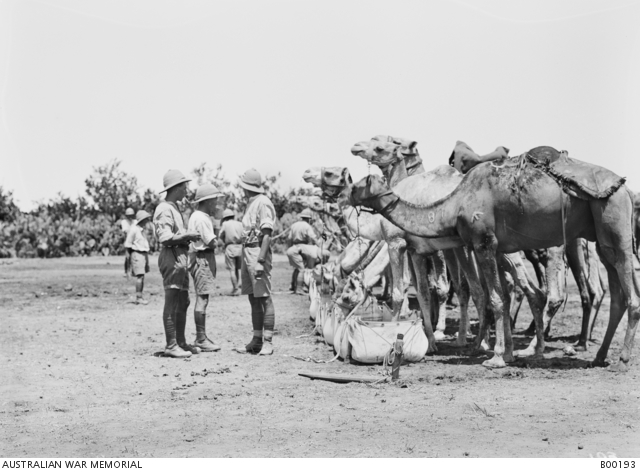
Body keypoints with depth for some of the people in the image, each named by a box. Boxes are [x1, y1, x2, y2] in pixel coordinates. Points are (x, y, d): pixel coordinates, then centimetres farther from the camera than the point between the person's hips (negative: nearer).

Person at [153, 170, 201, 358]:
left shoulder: (174, 208, 19)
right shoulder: (164, 209, -13)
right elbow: (165, 237, -22)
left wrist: (188, 236, 8)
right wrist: (187, 235, -15)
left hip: (181, 256, 11)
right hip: (171, 257, -11)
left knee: (183, 303, 15)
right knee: (172, 304, -8)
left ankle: (180, 342, 22)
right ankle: (171, 346, -5)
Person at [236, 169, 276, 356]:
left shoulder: (263, 203, -11)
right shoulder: (250, 203, 18)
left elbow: (267, 234, -17)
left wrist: (260, 261, -23)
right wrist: (247, 260, 15)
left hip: (258, 251, -10)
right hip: (247, 251, 10)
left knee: (264, 297, -7)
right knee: (253, 298, 10)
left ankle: (268, 342, -6)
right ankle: (256, 340, 15)